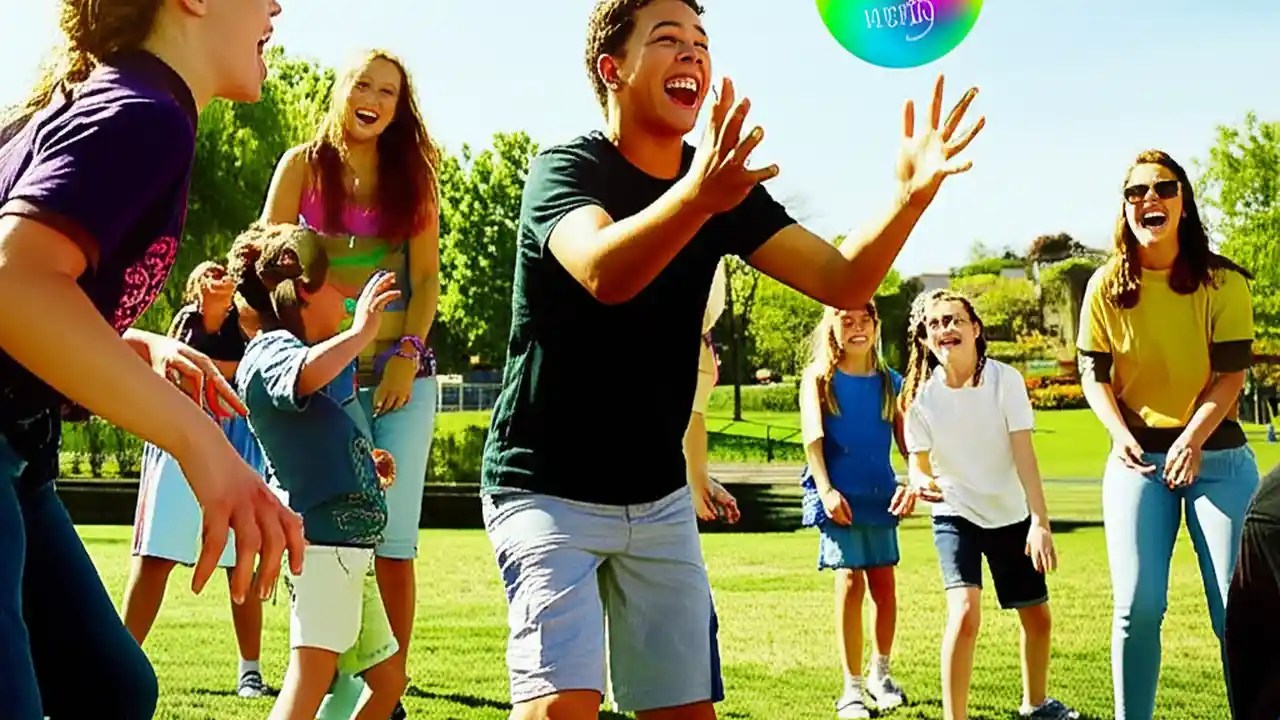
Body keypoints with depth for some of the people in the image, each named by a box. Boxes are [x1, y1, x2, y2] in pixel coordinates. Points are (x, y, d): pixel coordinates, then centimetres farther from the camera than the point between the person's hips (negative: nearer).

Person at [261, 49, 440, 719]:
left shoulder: (412, 174, 9)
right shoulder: (302, 165, 6)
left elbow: (426, 276, 6)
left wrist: (407, 354, -7)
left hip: (400, 377, 0)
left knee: (392, 543, -4)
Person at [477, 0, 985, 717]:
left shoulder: (724, 182, 3)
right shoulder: (567, 169, -14)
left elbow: (842, 280, -8)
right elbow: (604, 273, -37)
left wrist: (912, 195, -27)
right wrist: (696, 195, -55)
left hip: (659, 496, 6)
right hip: (548, 488, -6)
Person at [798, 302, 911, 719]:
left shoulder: (890, 382, 9)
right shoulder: (818, 378, 1)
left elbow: (908, 443, 5)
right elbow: (812, 437, -10)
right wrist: (826, 489, -22)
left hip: (880, 494, 3)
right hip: (838, 496, -3)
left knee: (884, 584, 5)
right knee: (850, 581, -10)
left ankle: (880, 674, 27)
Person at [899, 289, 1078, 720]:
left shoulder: (1005, 380, -18)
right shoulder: (921, 395, -15)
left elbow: (1024, 453, -21)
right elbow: (919, 461, -8)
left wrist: (1040, 521, -27)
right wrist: (920, 482, -32)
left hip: (1011, 515, 2)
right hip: (955, 515, -2)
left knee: (1038, 617, 14)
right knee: (965, 611, -24)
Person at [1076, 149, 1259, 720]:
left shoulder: (1222, 281, -5)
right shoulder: (1107, 286, -1)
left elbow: (1232, 373, -8)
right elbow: (1094, 375, 2)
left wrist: (1193, 439, -23)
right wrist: (1119, 433, -16)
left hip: (1217, 456, -1)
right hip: (1138, 458, 1)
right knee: (1137, 605, -6)